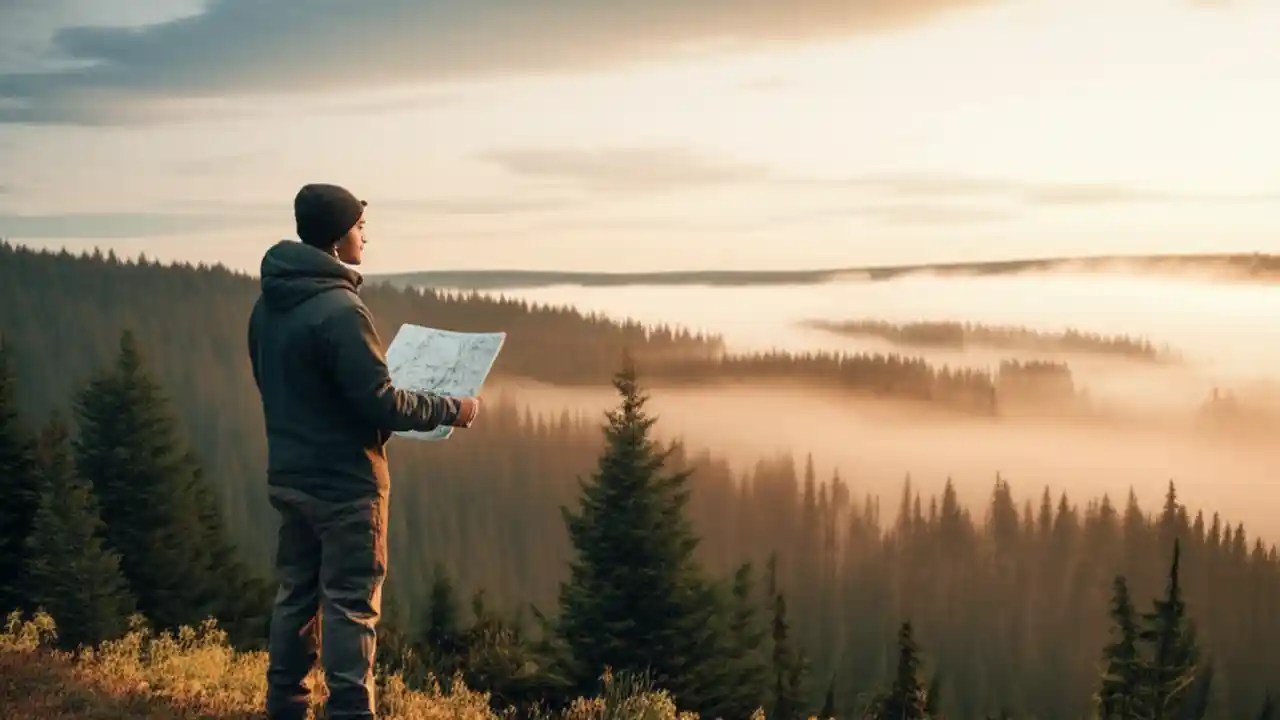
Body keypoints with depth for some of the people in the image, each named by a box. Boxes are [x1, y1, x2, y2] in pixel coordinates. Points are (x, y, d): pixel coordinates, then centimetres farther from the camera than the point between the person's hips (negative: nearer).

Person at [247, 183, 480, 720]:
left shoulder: (268, 305, 6)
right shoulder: (339, 309, -21)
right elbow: (380, 403, -21)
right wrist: (451, 410, -9)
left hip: (289, 475, 8)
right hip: (344, 481, -8)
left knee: (297, 592, 16)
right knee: (350, 604, 0)